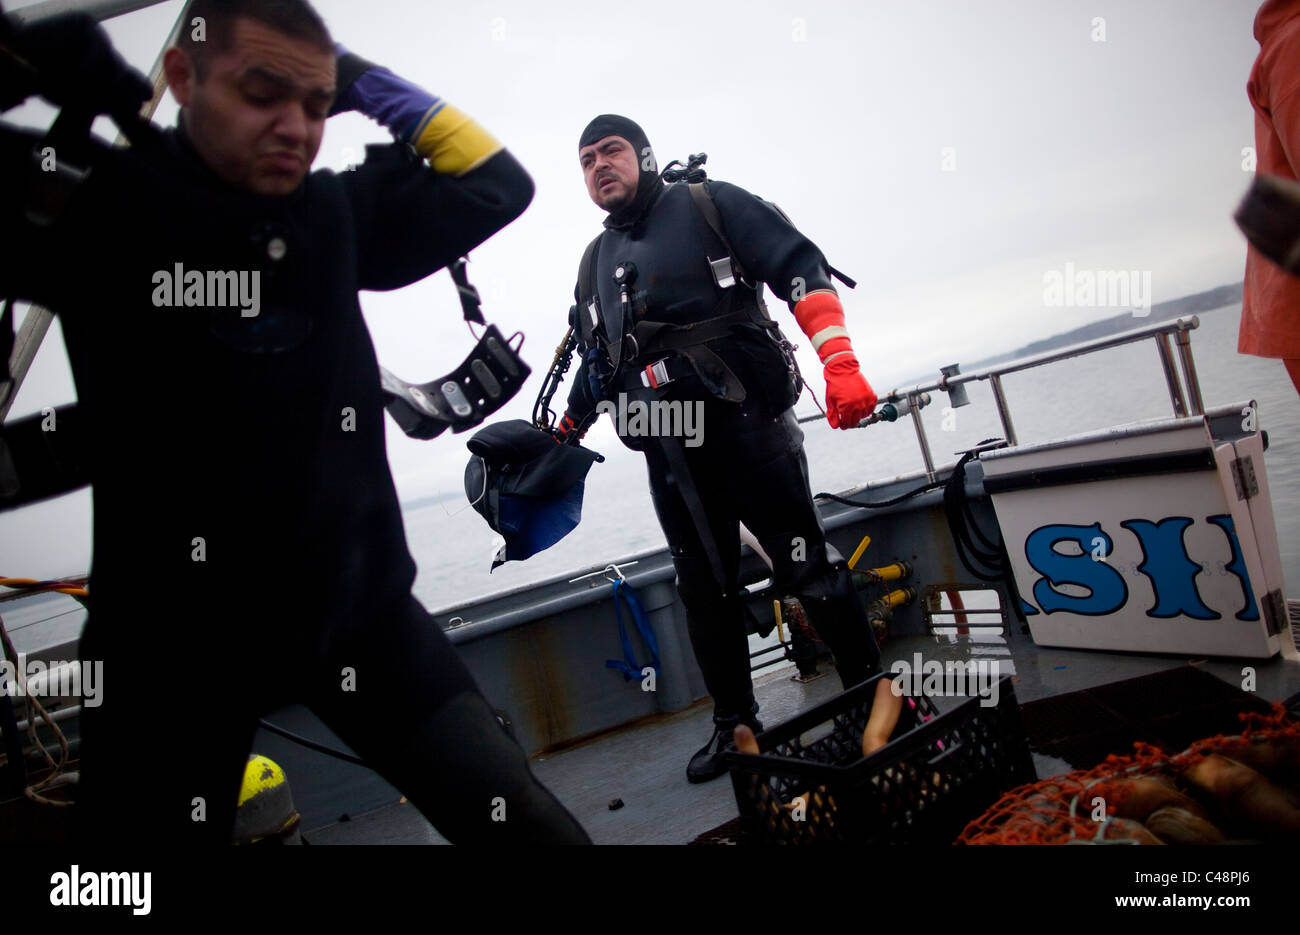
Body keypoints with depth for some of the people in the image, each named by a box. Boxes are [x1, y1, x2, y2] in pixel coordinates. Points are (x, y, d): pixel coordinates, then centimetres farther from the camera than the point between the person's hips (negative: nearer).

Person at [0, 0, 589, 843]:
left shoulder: (339, 211, 4)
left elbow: (496, 182, 7)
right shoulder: (93, 199, -7)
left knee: (527, 825, 2)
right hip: (168, 637, -2)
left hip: (356, 609, 3)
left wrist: (365, 82, 0)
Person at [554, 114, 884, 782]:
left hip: (745, 422, -5)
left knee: (807, 564, -3)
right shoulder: (594, 263, 22)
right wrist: (556, 446, 24)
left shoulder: (710, 205, 5)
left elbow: (800, 269, -5)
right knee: (704, 590, 10)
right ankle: (735, 724, 25)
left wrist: (839, 364, -19)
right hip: (669, 455, 5)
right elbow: (594, 367, 28)